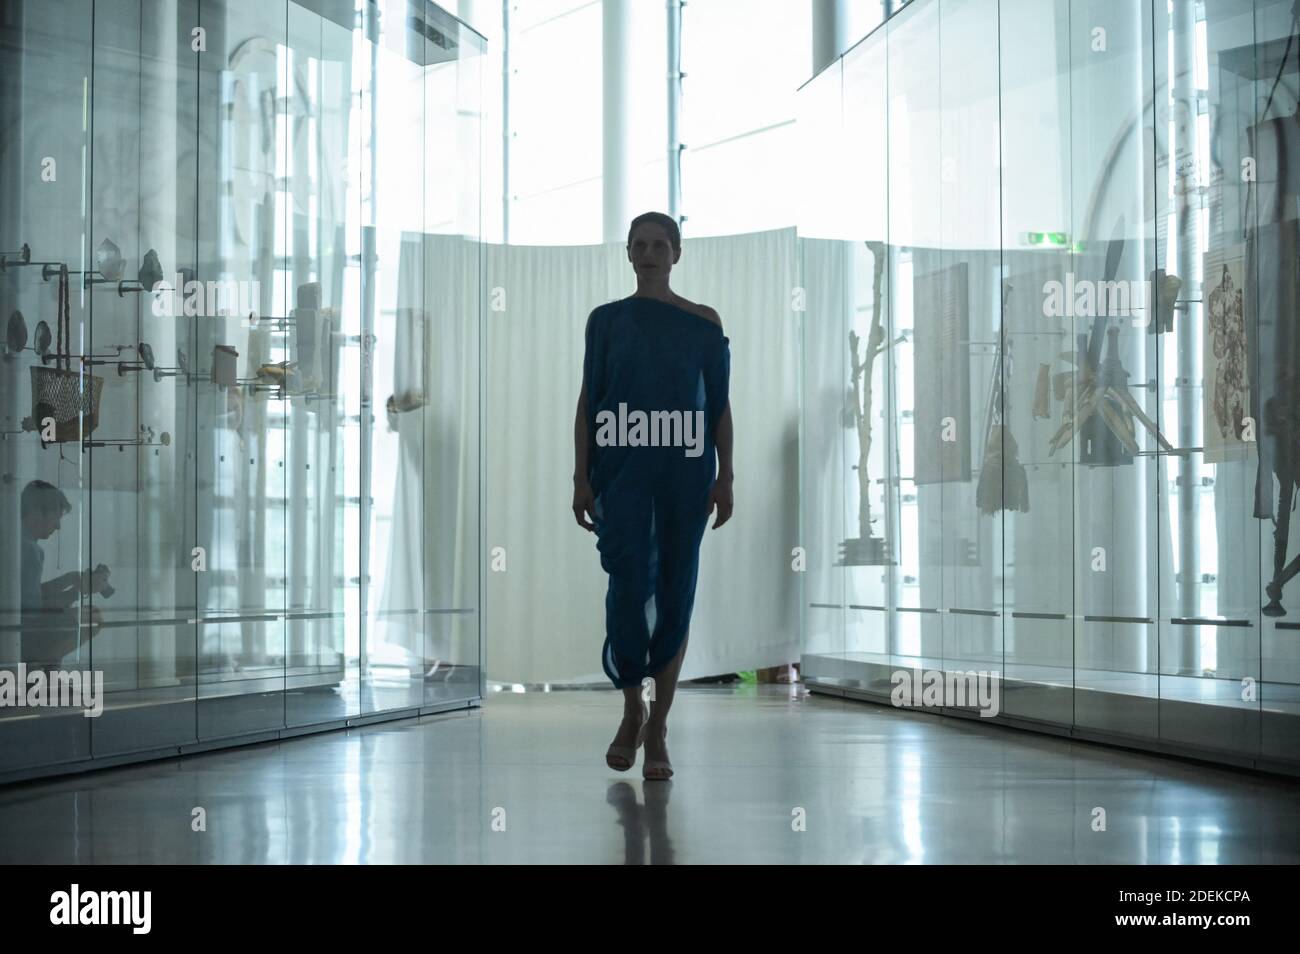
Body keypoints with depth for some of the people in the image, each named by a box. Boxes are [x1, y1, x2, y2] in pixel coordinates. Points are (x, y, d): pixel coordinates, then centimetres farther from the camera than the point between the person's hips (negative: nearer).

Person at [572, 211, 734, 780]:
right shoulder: (606, 320, 8)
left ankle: (658, 731, 11)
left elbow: (719, 405, 8)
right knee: (629, 587, -12)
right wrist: (581, 478, 0)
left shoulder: (704, 323, 7)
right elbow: (588, 401, 6)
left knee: (675, 595, 2)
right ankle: (631, 709, 11)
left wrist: (725, 477, 1)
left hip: (685, 475, 1)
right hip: (621, 473, -1)